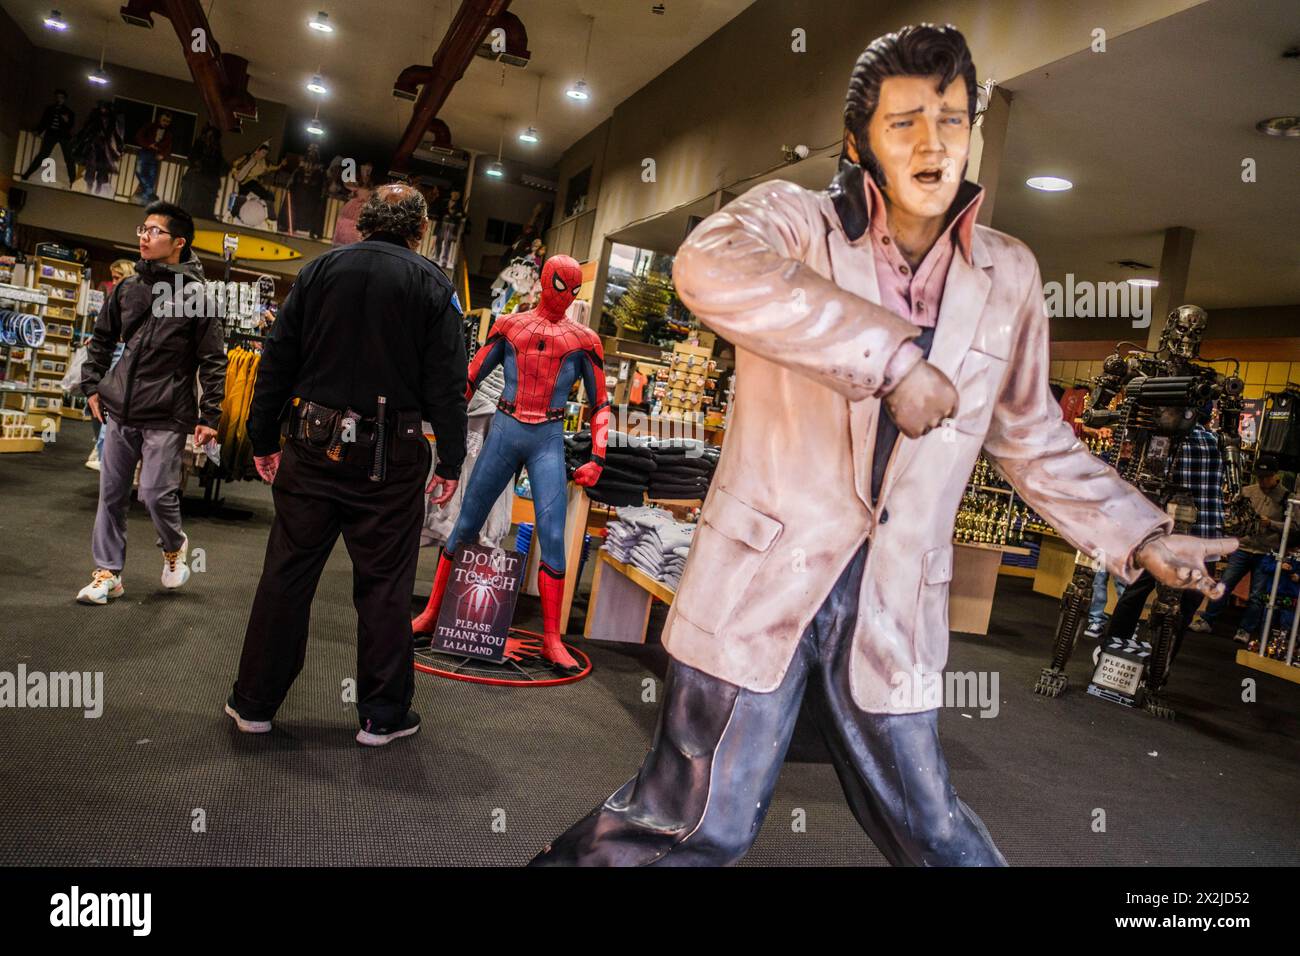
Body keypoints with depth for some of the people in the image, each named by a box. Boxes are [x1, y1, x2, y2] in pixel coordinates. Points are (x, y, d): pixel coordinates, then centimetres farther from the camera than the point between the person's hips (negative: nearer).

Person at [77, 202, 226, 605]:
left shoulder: (197, 295, -8)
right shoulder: (127, 288, 7)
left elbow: (213, 361, -8)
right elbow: (101, 339, 21)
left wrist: (209, 416, -10)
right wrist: (92, 386, 14)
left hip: (167, 417, -5)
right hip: (119, 410, 5)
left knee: (156, 493, -5)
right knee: (111, 494, 9)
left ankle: (174, 546, 27)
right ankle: (108, 572, 21)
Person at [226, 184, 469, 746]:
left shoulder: (320, 269, 7)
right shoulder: (431, 284, -1)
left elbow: (277, 359, 6)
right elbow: (447, 382, -5)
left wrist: (263, 440, 11)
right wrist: (451, 461, 0)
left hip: (314, 446, 3)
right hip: (390, 456, -2)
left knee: (287, 573, 10)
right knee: (384, 584, 6)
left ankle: (255, 703, 20)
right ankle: (382, 715, 15)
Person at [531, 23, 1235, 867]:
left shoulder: (1008, 276, 8)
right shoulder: (796, 218, -5)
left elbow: (1031, 436, 18)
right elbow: (710, 266, -30)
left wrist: (1140, 535, 12)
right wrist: (893, 357, -30)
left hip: (895, 610, 4)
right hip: (763, 581, -3)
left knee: (932, 833, 18)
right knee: (700, 827, 4)